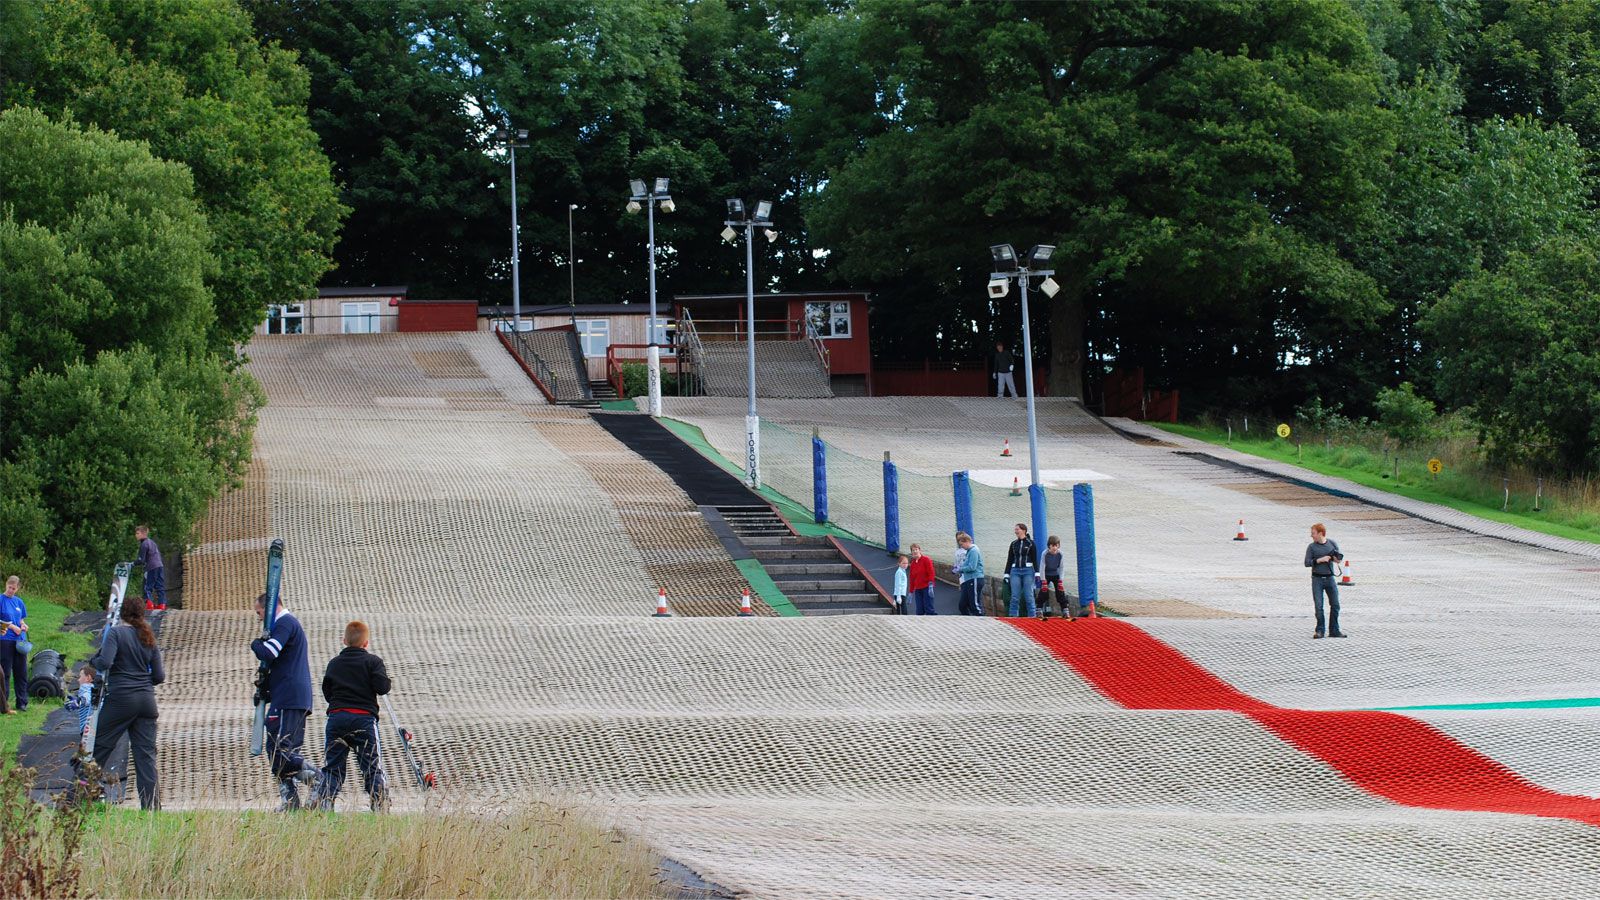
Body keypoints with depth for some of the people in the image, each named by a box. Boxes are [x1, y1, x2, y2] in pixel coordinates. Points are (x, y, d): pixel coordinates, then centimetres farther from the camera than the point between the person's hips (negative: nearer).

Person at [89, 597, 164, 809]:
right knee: (146, 753, 4)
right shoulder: (148, 638, 10)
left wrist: (93, 660, 3)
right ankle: (151, 804, -1)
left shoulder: (116, 633, -6)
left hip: (121, 698, -5)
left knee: (100, 746, 6)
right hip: (146, 700, 5)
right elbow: (159, 676, 9)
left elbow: (105, 663, -19)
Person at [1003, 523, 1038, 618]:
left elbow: (1035, 559, 1)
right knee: (1014, 596, -3)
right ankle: (1012, 616, -2)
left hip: (1028, 571, -3)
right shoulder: (1013, 544, 12)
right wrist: (1006, 574, 9)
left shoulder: (1030, 543, 3)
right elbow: (1009, 560, 14)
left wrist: (1037, 573, -7)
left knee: (1028, 595, -3)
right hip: (1015, 571, 3)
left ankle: (1031, 615, 1)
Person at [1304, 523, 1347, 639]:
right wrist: (1320, 560, -16)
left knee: (1335, 605, 2)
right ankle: (1319, 630, 7)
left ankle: (1334, 630, 12)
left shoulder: (1332, 544, 4)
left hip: (1330, 578, 2)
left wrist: (1336, 558, -12)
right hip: (1317, 578, -2)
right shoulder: (1311, 547, 0)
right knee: (1318, 606, -2)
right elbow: (1307, 563, -5)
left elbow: (1339, 558, 11)